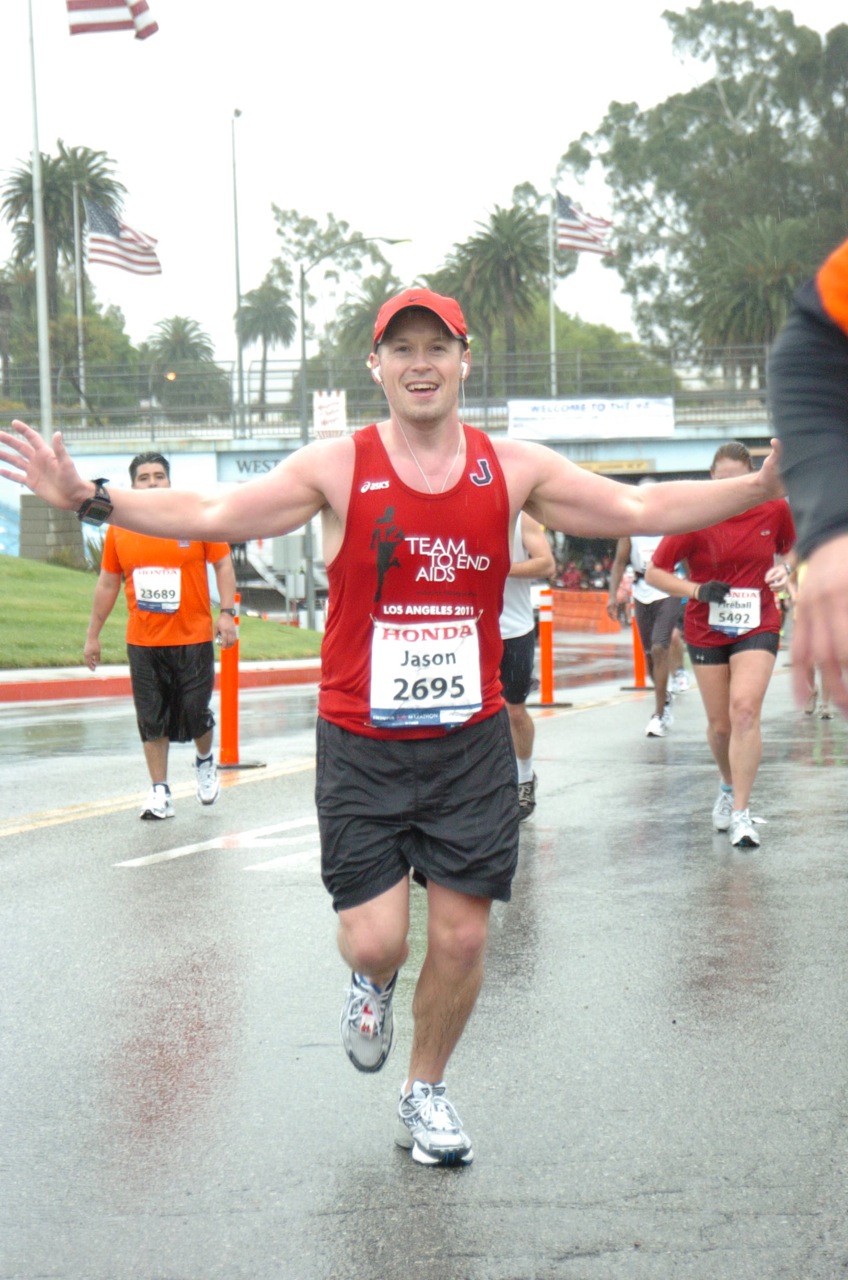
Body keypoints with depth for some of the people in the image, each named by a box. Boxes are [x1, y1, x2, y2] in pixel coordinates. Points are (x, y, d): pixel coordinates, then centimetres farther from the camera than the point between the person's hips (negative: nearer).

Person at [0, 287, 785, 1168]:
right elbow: (212, 516, -8)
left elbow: (641, 510, 3)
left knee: (461, 941, 4)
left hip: (470, 742, 2)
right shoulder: (337, 468, -6)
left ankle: (425, 1094, 30)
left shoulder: (514, 470, 0)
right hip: (361, 747, -2)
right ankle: (372, 980, 35)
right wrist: (90, 500, -20)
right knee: (376, 941, -5)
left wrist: (763, 488, -6)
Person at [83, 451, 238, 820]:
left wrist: (227, 613, -9)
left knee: (195, 713, 0)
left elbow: (223, 564, 2)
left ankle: (205, 762, 31)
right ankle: (159, 792, 10)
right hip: (143, 642, 2)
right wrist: (93, 634, 14)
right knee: (152, 720, 3)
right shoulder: (119, 529, 4)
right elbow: (107, 584, 13)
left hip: (193, 638, -2)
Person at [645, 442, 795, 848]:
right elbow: (654, 572, -6)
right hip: (707, 629, 0)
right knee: (719, 724, 7)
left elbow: (789, 548, 16)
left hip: (757, 627, 0)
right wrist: (697, 590, -21)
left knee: (745, 708, -20)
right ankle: (729, 786, 39)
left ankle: (740, 813, -16)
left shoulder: (775, 509, -5)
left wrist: (784, 568, -7)